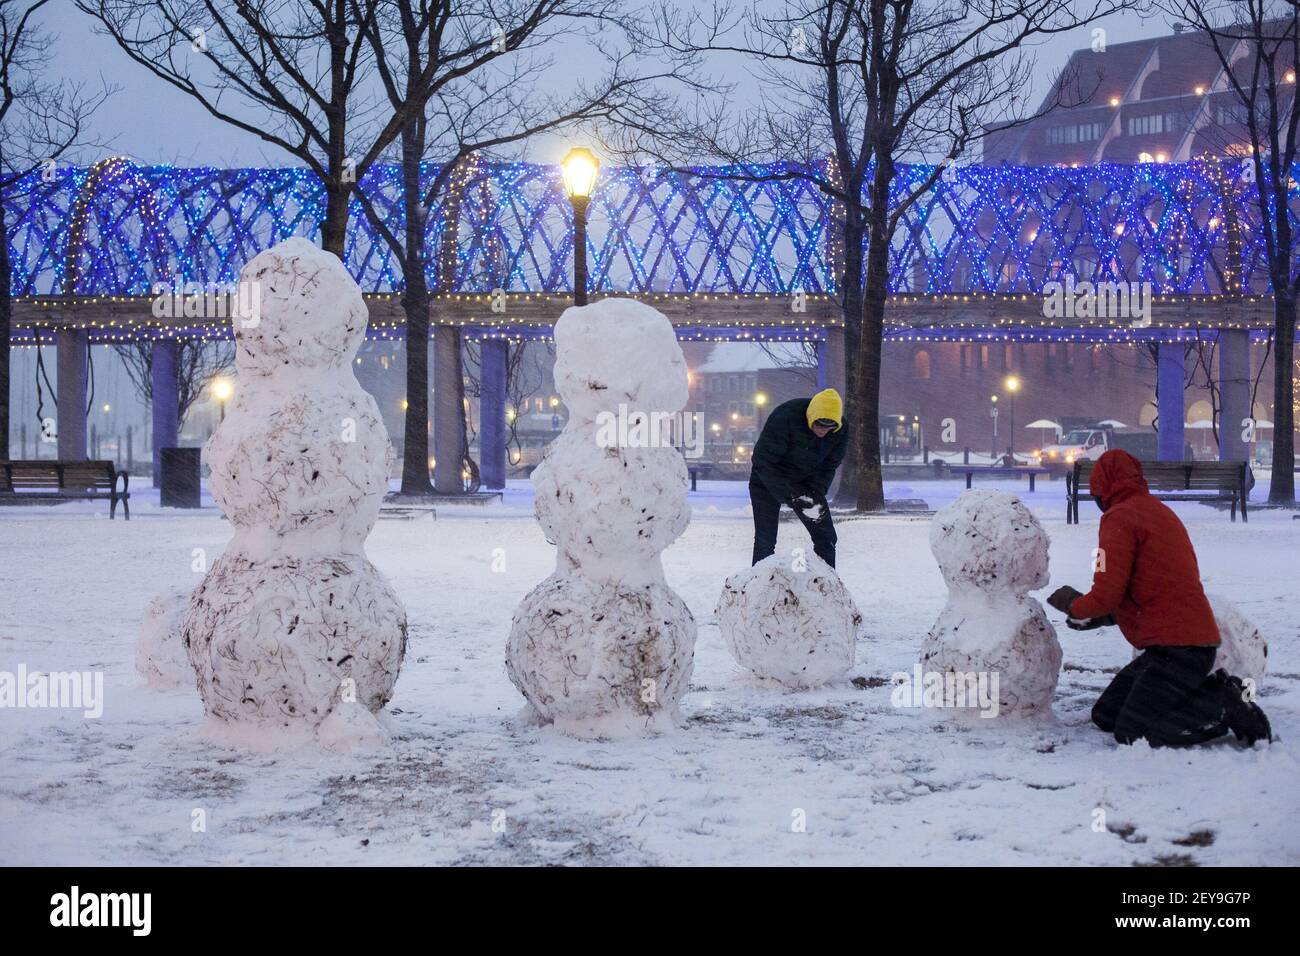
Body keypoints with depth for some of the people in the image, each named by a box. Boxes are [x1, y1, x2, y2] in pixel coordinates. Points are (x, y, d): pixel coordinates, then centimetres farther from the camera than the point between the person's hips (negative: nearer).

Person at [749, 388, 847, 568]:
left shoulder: (840, 431, -17)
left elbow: (829, 467, -6)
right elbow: (764, 461, -30)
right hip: (767, 480, -4)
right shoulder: (784, 418, -33)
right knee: (765, 540, -10)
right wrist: (789, 496, -36)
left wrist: (816, 495, -24)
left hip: (805, 483, 5)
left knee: (826, 537, 0)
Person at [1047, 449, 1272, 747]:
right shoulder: (1160, 511, 20)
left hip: (1177, 648, -10)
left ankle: (1226, 706, -8)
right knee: (1104, 715, 9)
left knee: (1131, 734, -13)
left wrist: (1073, 606, 7)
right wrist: (1099, 617, 25)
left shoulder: (1119, 518, -10)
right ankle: (1214, 692, 6)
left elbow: (1106, 595, -15)